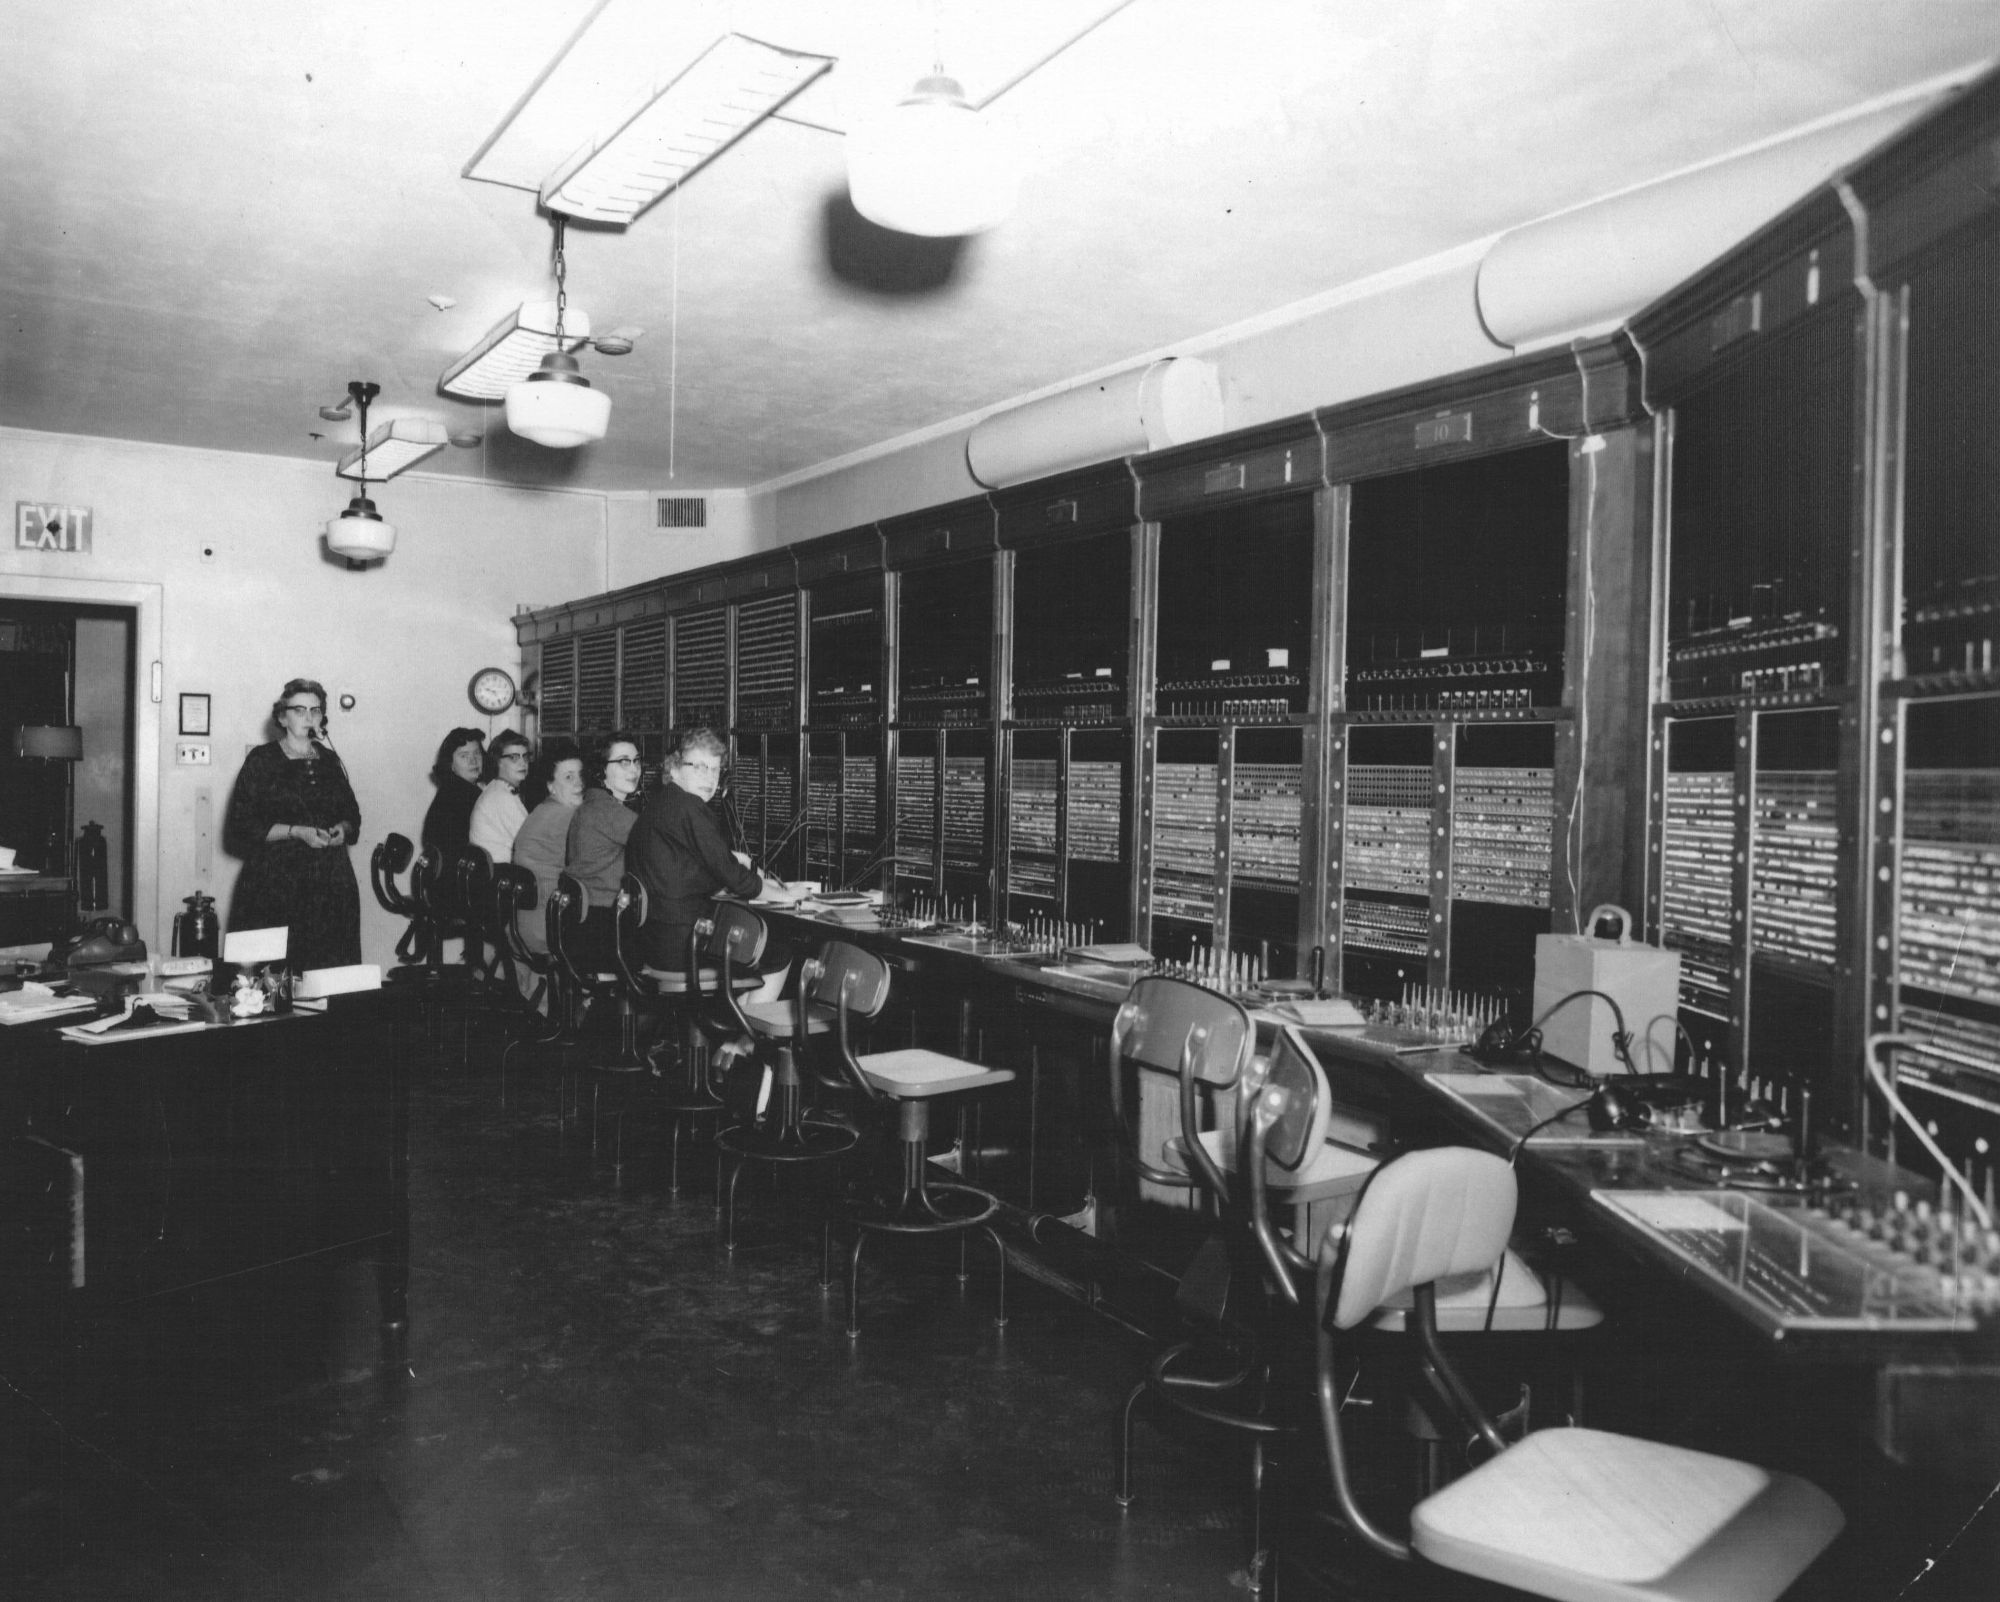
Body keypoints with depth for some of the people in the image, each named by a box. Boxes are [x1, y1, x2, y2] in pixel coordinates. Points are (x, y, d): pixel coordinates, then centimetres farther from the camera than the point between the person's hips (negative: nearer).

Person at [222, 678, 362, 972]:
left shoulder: (329, 760, 15)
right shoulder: (262, 760, 2)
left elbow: (352, 815, 21)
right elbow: (241, 825, -4)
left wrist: (343, 829, -1)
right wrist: (296, 832, -14)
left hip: (330, 883, 4)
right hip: (274, 883, -4)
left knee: (330, 968, -3)